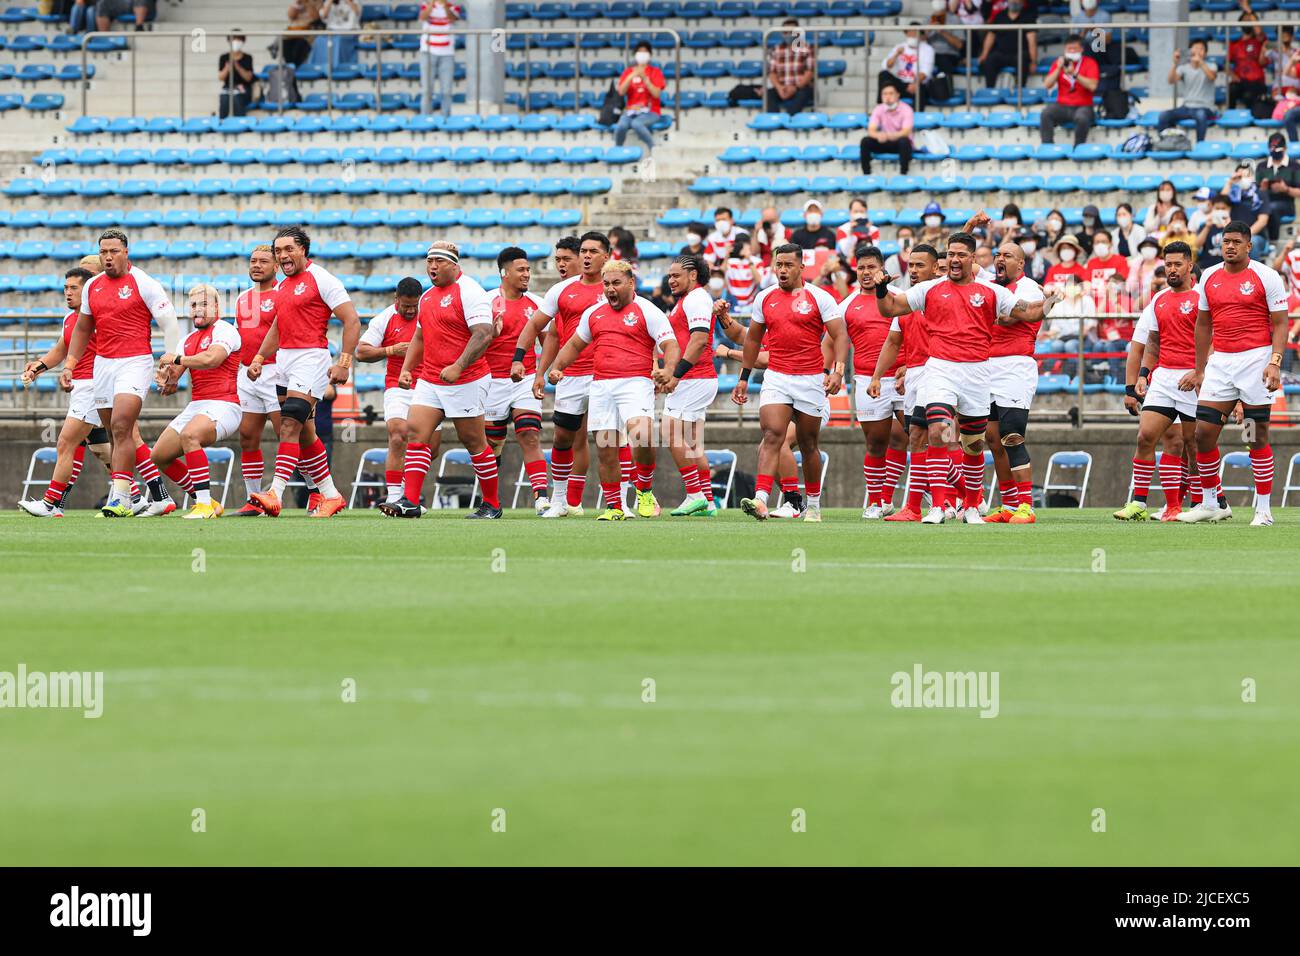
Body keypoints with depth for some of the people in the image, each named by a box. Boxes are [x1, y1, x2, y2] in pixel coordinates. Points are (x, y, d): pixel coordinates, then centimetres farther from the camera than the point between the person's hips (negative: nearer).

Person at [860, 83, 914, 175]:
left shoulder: (906, 109, -17)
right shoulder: (878, 109, -7)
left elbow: (906, 131, -29)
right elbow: (871, 130, -15)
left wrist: (888, 135, -49)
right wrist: (878, 135, -42)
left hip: (900, 143, -3)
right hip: (885, 143, 3)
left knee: (904, 141, -38)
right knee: (865, 141, -22)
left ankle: (903, 174, -29)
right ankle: (866, 174, -17)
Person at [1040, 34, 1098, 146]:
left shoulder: (1090, 63, 1)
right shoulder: (1060, 62, 10)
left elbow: (1092, 86, -13)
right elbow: (1047, 85, 2)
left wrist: (1074, 74, -21)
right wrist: (1059, 68, -11)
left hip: (1083, 106, -3)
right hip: (1062, 106, 3)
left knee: (1082, 118, -38)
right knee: (1045, 114, -28)